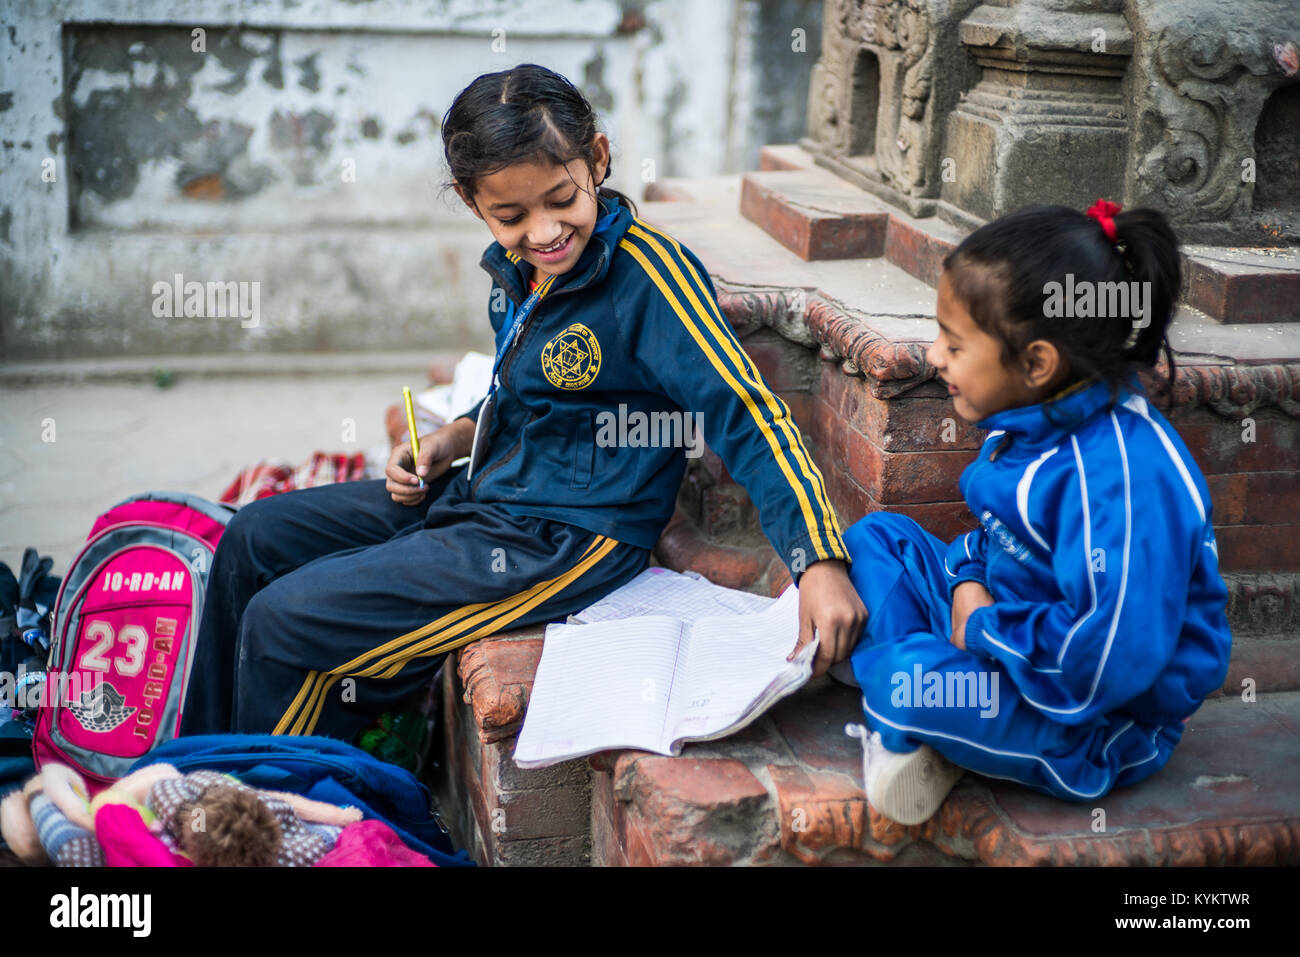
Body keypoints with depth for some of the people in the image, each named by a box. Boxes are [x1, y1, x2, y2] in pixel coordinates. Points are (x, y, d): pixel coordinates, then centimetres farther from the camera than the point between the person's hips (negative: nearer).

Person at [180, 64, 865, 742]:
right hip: (482, 496, 9)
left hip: (565, 542, -9)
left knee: (282, 623, -13)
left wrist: (821, 561, -35)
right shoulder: (514, 267, 3)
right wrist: (453, 440, 3)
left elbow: (748, 417, -25)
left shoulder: (650, 274, -22)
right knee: (254, 538, 11)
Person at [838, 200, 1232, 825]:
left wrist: (983, 631, -21)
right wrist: (968, 581, -4)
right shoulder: (1037, 422, -1)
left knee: (909, 684, -35)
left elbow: (1106, 657, -36)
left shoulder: (1119, 477, -31)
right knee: (877, 536, 9)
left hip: (1098, 725, -10)